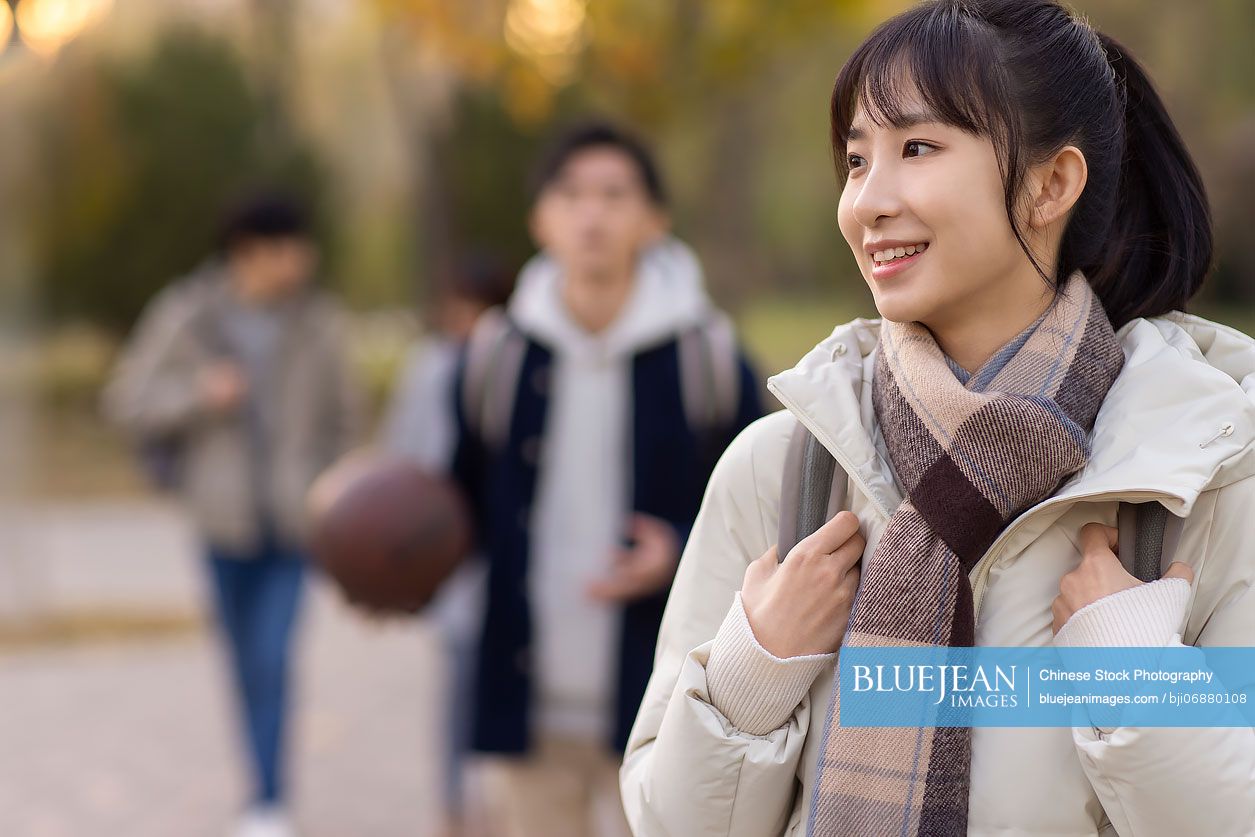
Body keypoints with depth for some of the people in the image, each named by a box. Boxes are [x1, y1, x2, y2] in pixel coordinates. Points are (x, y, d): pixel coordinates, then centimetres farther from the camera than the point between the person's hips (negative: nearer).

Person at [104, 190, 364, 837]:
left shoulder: (319, 322, 0)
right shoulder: (184, 316, -3)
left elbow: (344, 414, 12)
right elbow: (127, 401, 1)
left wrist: (322, 480, -1)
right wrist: (197, 396, -15)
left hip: (292, 520, -1)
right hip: (224, 519, 1)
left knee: (275, 661, -11)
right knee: (246, 663, 12)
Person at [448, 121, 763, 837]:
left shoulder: (708, 355, -5)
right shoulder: (496, 354, 0)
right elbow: (468, 504, 11)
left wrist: (684, 553, -16)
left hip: (659, 717, -2)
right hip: (529, 710, 3)